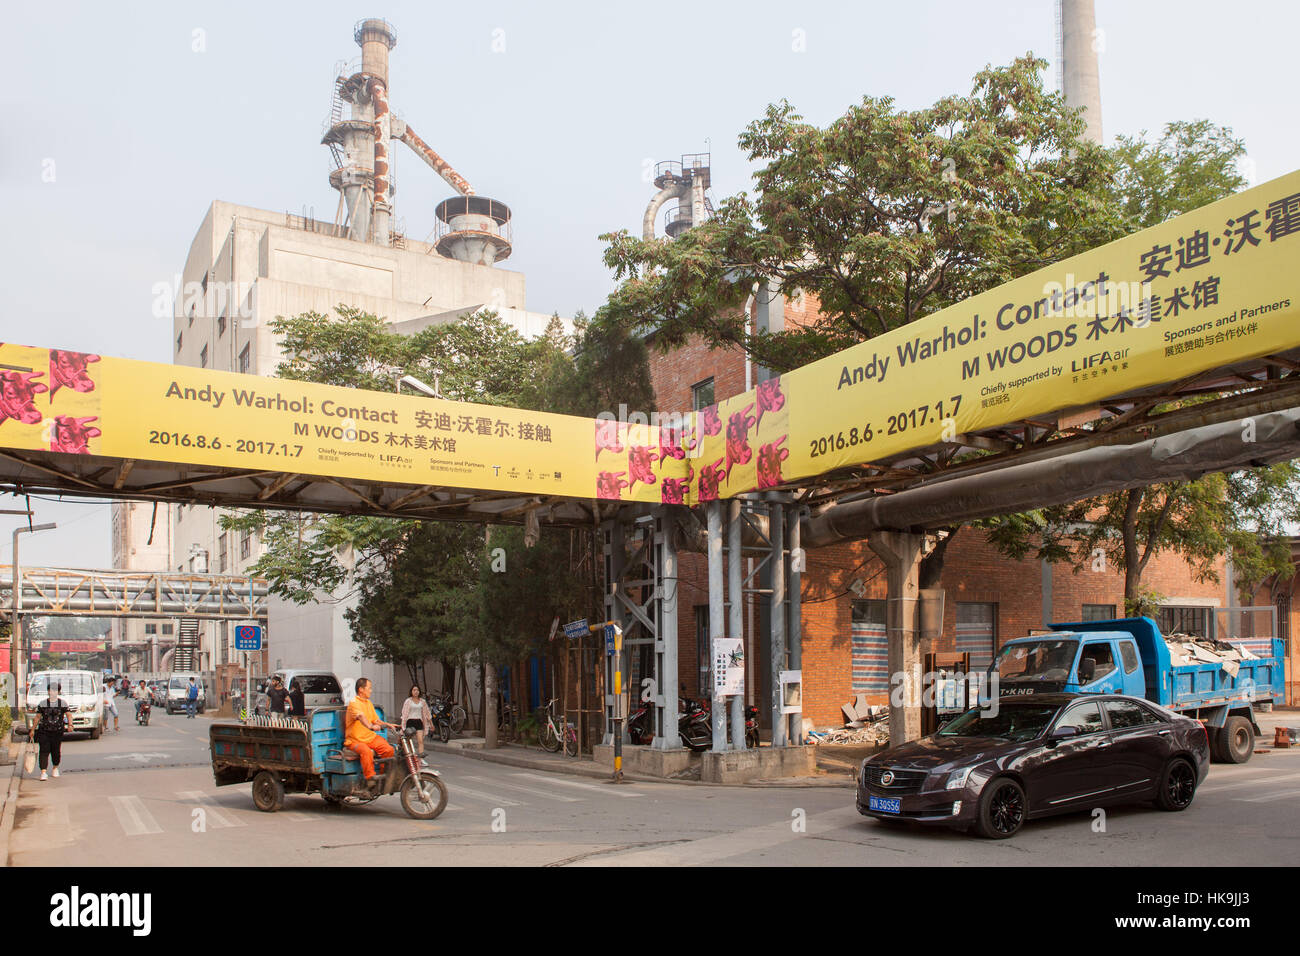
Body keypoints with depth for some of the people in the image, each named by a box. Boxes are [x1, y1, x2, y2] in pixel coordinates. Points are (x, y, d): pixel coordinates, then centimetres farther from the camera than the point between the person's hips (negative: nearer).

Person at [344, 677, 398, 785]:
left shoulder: (369, 703, 16)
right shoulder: (354, 702, -11)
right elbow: (361, 716, -30)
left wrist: (388, 724, 2)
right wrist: (370, 726, -48)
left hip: (371, 737, 7)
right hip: (355, 740, -7)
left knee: (389, 749, -15)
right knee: (366, 751, -37)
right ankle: (370, 777, -27)